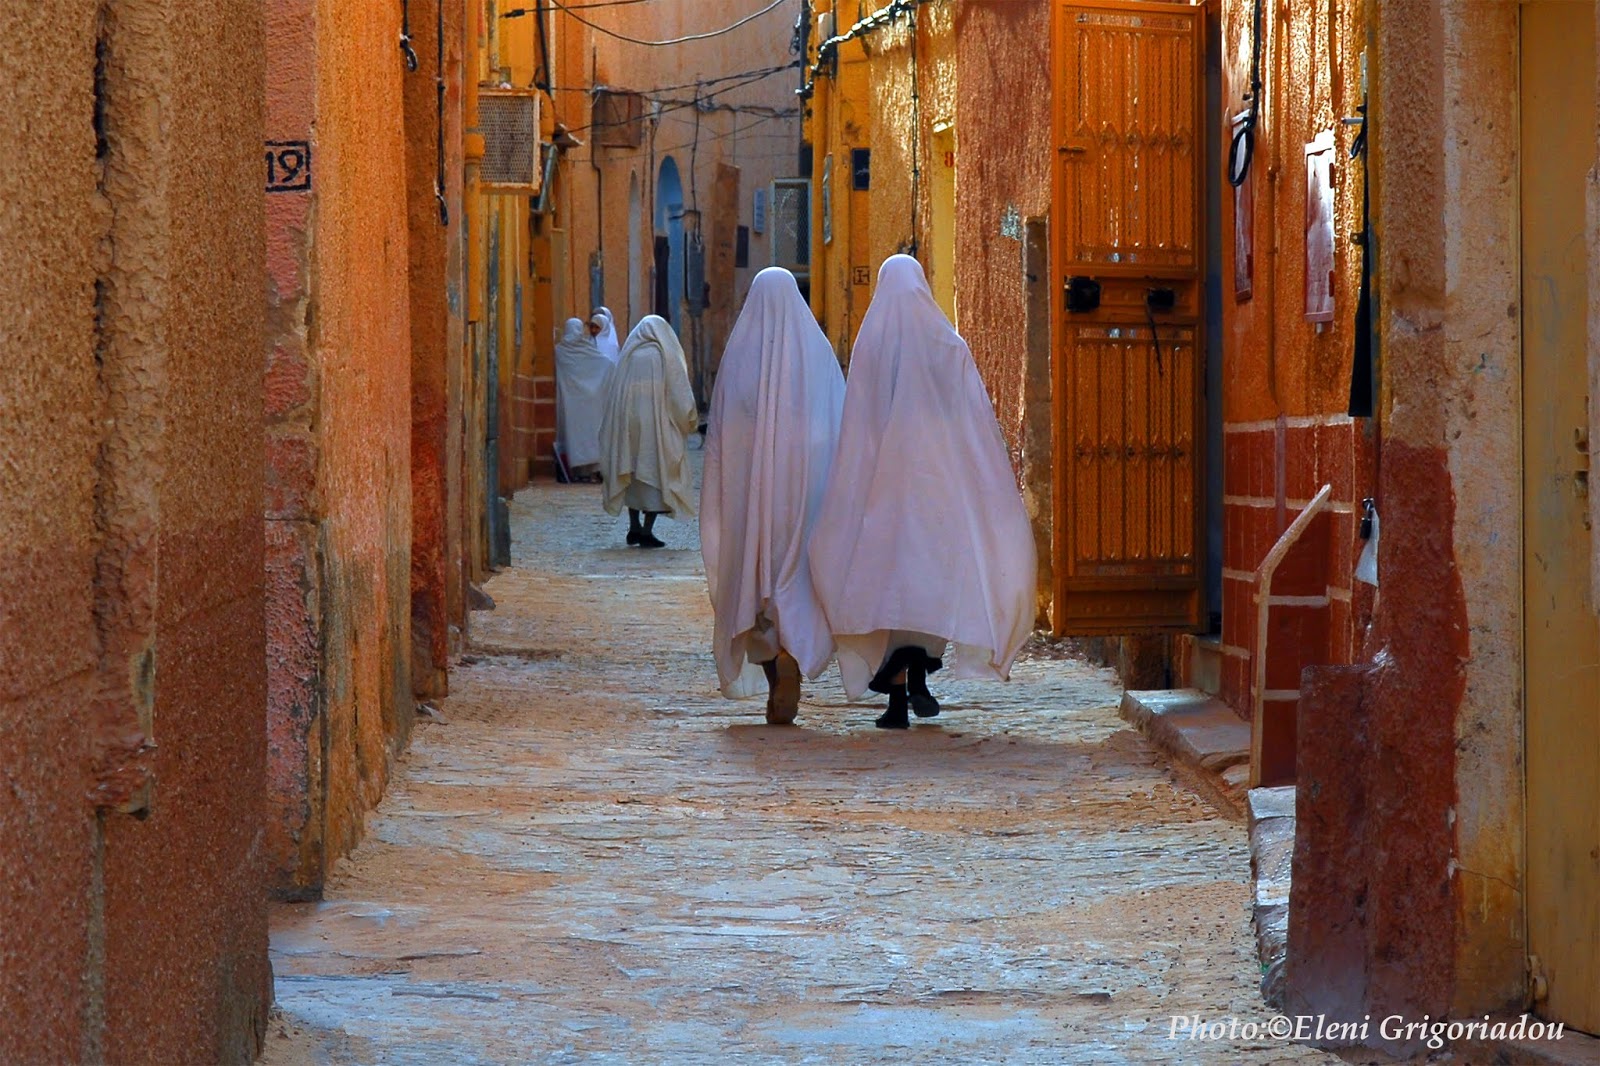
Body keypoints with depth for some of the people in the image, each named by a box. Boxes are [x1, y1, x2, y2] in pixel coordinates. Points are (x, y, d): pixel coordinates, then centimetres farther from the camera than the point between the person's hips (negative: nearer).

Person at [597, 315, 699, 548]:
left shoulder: (628, 356, 7)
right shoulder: (665, 356, -2)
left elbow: (612, 394, 7)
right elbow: (679, 392, -3)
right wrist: (690, 420, 11)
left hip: (628, 422, 4)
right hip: (657, 423, -4)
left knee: (632, 473, 16)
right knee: (656, 473, 1)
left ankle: (634, 527, 17)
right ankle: (646, 531, -5)